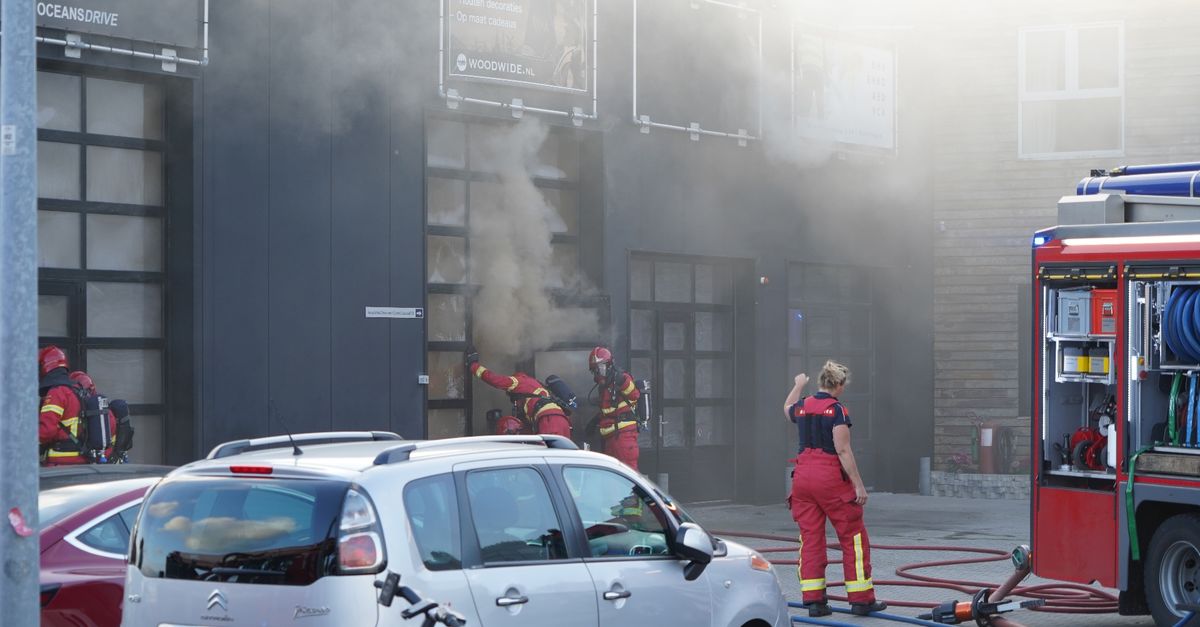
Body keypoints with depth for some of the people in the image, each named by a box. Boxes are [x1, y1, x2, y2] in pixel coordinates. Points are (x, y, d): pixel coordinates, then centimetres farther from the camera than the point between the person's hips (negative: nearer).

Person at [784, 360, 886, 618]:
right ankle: (861, 599, 6)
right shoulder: (837, 410, -11)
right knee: (853, 538, 4)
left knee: (810, 539, 7)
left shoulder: (802, 406, 8)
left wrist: (798, 385, 51)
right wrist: (859, 485, -14)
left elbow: (787, 408, 34)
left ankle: (813, 600, 4)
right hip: (831, 478, -6)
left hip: (803, 476, 6)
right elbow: (843, 450, -17)